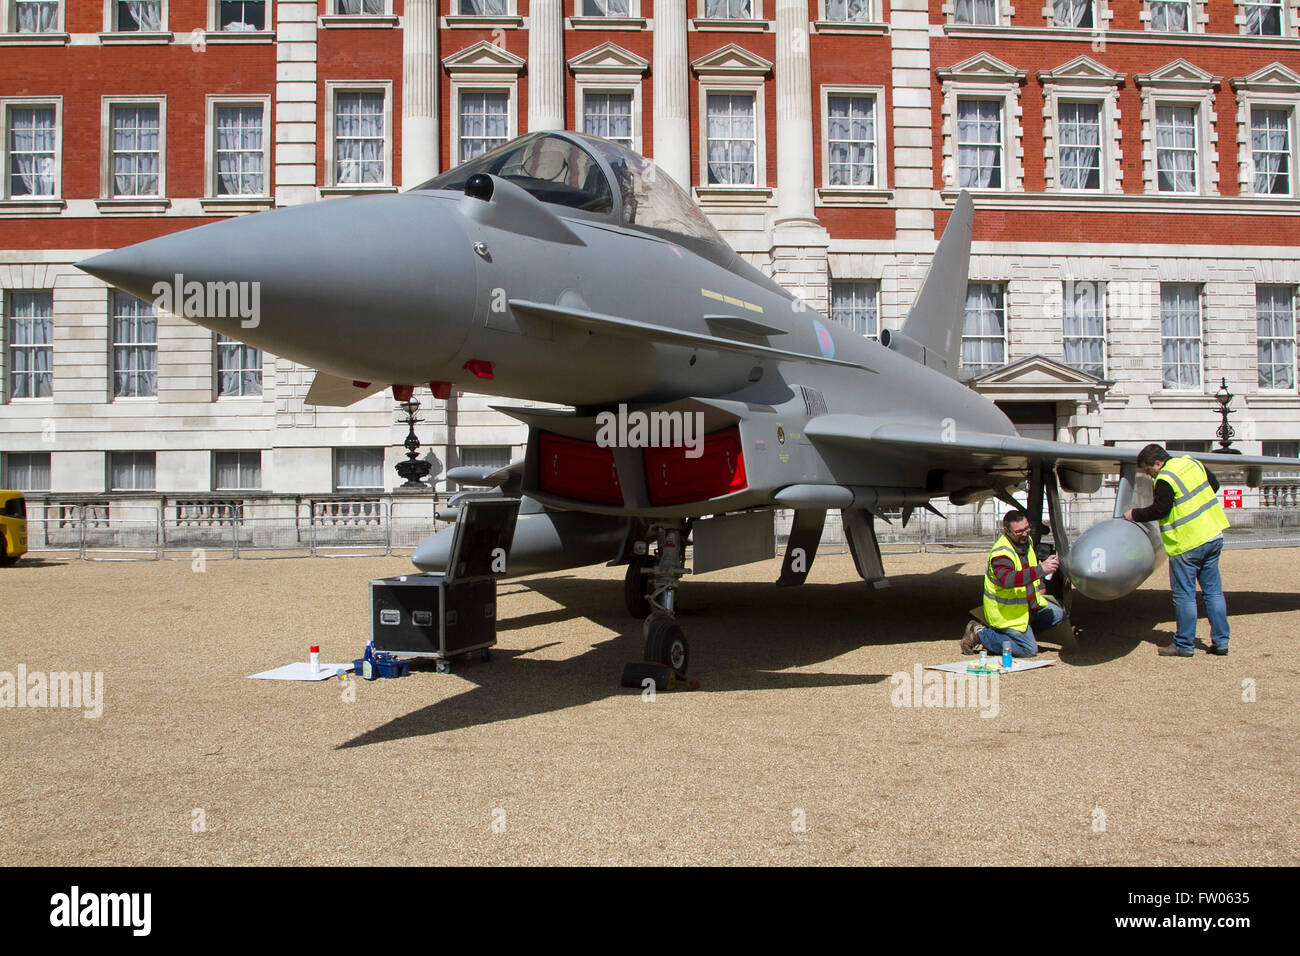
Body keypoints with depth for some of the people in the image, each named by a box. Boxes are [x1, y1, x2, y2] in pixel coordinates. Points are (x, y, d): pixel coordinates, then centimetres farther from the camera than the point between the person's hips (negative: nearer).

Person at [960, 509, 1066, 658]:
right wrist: (1041, 570, -50)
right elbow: (1007, 580, -49)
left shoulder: (1026, 540, 0)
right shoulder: (1000, 553, -30)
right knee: (1029, 650, -8)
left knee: (1059, 614, 10)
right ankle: (980, 634, 1)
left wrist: (1040, 588, 18)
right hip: (1005, 612, -9)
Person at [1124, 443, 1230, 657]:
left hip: (1188, 543, -9)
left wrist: (1134, 514, -2)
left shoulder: (1164, 480, -17)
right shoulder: (1191, 463, 9)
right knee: (1213, 590, 12)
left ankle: (1184, 645, 6)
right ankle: (1220, 641, 15)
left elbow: (1159, 510, -15)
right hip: (1214, 536, 9)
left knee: (1184, 594, 0)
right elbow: (1214, 485, 20)